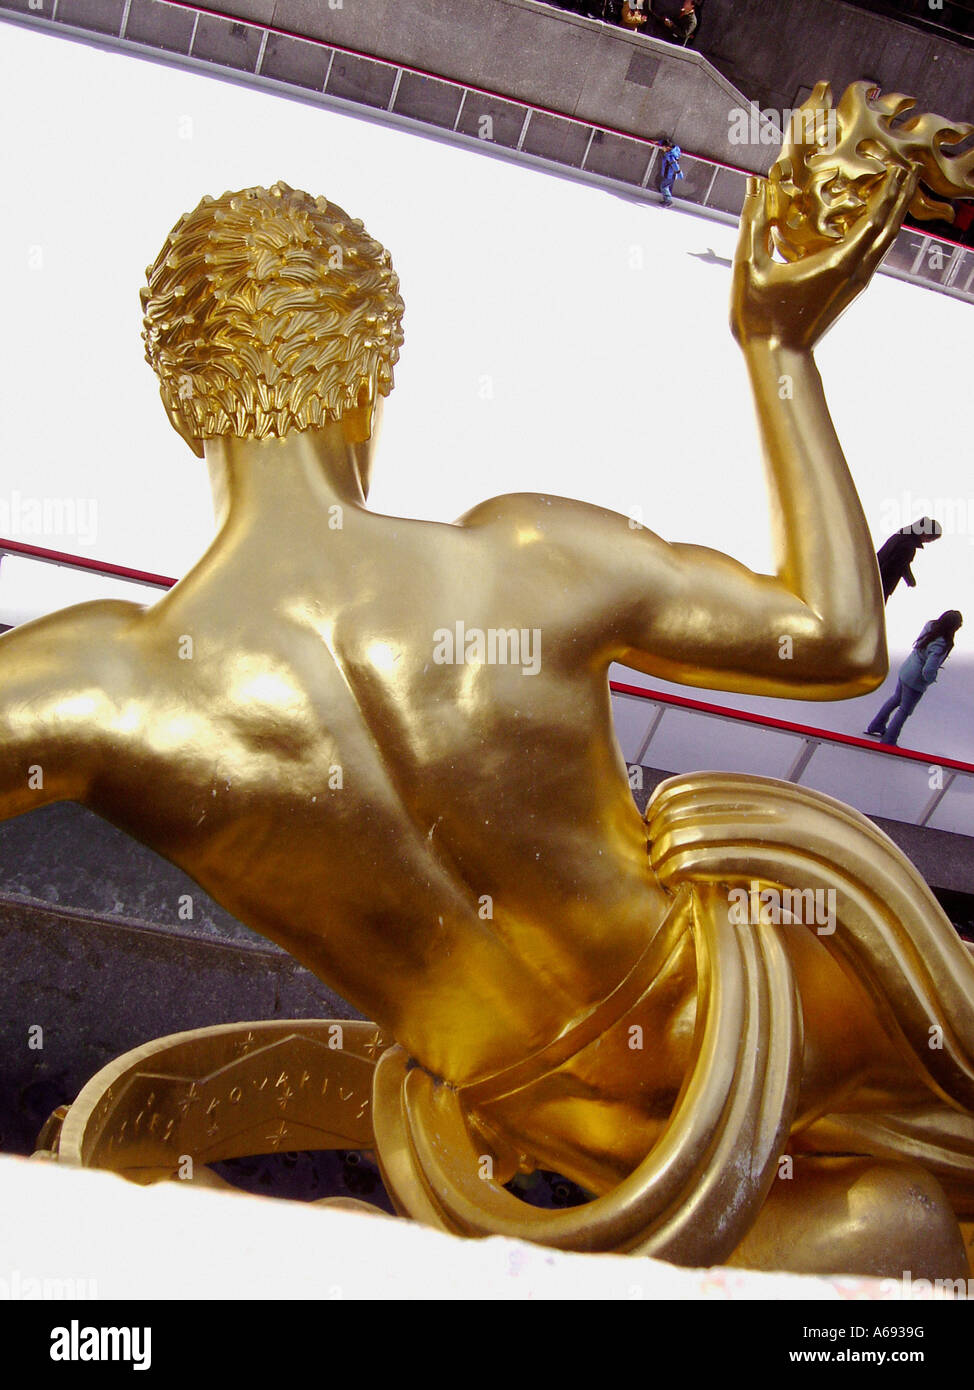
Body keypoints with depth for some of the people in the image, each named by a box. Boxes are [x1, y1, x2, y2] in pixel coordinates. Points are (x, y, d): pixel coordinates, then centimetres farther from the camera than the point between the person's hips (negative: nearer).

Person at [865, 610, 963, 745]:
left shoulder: (930, 625, -13)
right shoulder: (939, 646, -35)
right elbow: (928, 671, -35)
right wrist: (931, 679, -12)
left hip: (905, 670, 7)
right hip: (915, 681, -7)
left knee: (896, 699, 30)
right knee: (905, 711, 14)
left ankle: (876, 727, 46)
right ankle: (888, 742, 30)